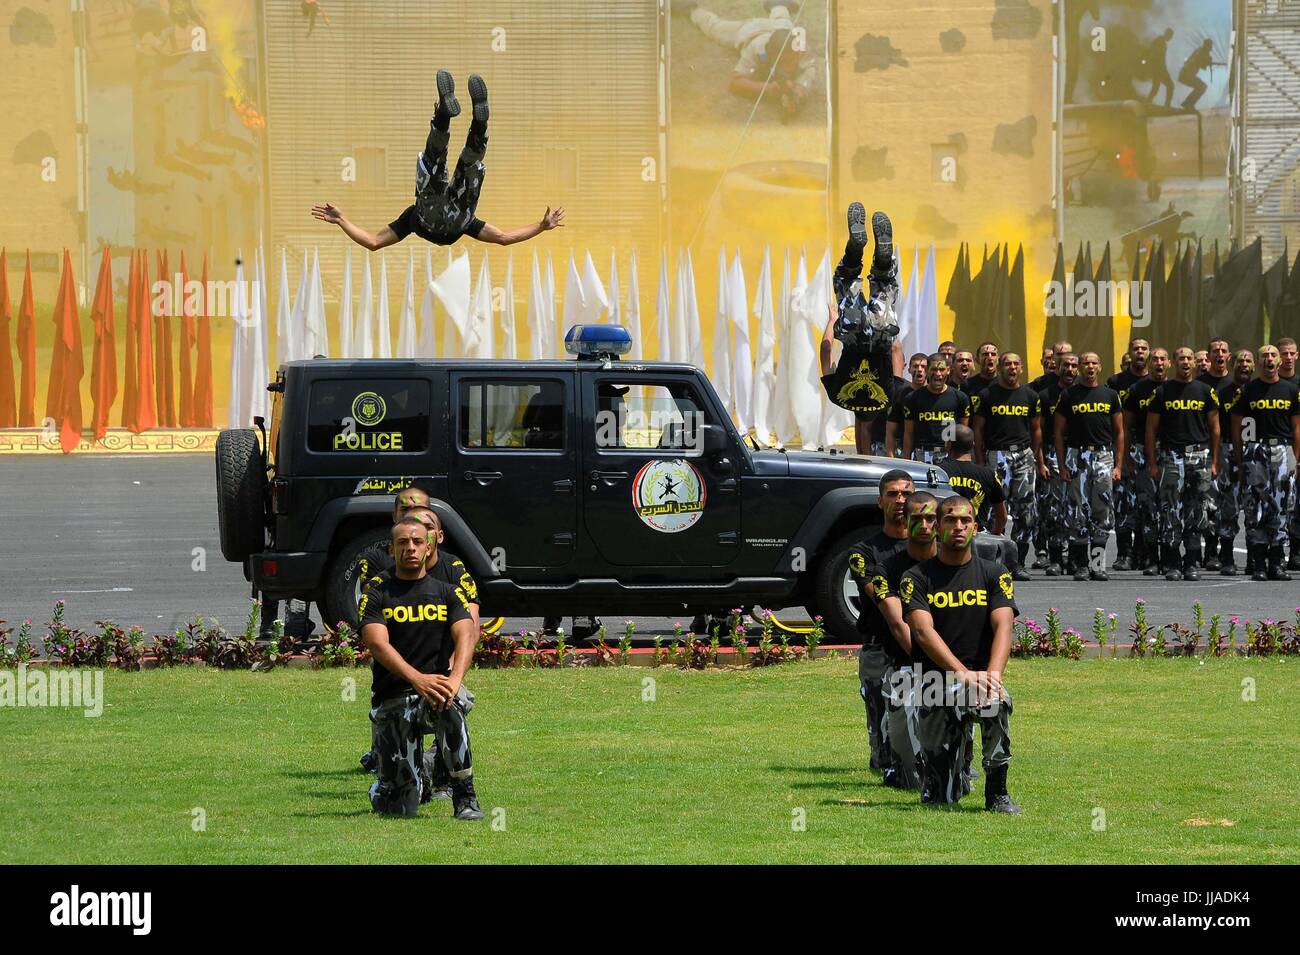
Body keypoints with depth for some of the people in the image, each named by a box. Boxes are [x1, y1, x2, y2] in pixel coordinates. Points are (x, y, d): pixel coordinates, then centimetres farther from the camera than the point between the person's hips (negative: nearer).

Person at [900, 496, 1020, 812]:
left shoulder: (994, 574, 7)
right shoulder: (917, 578, 2)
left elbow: (1002, 627, -8)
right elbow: (923, 631, -14)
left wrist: (993, 675, -29)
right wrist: (965, 675, -30)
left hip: (980, 672, 1)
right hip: (934, 682, -1)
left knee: (996, 700, -38)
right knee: (938, 798, -10)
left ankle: (997, 791, -22)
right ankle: (957, 777, 29)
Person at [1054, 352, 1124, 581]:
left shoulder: (1109, 395, 9)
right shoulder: (1070, 396, 5)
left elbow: (1119, 433, 11)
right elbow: (1060, 432, 5)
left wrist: (1118, 465, 2)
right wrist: (1062, 466, -2)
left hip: (1103, 455, 1)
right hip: (1077, 456, -1)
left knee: (1103, 512, -4)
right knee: (1078, 513, -1)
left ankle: (1097, 565, -1)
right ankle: (1080, 565, 4)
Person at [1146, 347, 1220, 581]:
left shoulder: (1206, 392, 8)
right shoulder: (1162, 392, 3)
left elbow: (1214, 428, 11)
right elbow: (1151, 430, 5)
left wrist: (1214, 462, 5)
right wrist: (1153, 464, 0)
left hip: (1200, 456, 2)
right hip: (1171, 456, -2)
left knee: (1196, 514, 3)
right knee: (1171, 513, -5)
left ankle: (1191, 564, 8)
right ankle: (1171, 565, -1)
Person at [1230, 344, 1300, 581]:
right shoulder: (1248, 391, 4)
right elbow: (1236, 428, 6)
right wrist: (1239, 461, 2)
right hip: (1256, 452, -2)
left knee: (1280, 508, 2)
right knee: (1255, 509, -5)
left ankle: (1275, 564, 7)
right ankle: (1259, 564, -2)